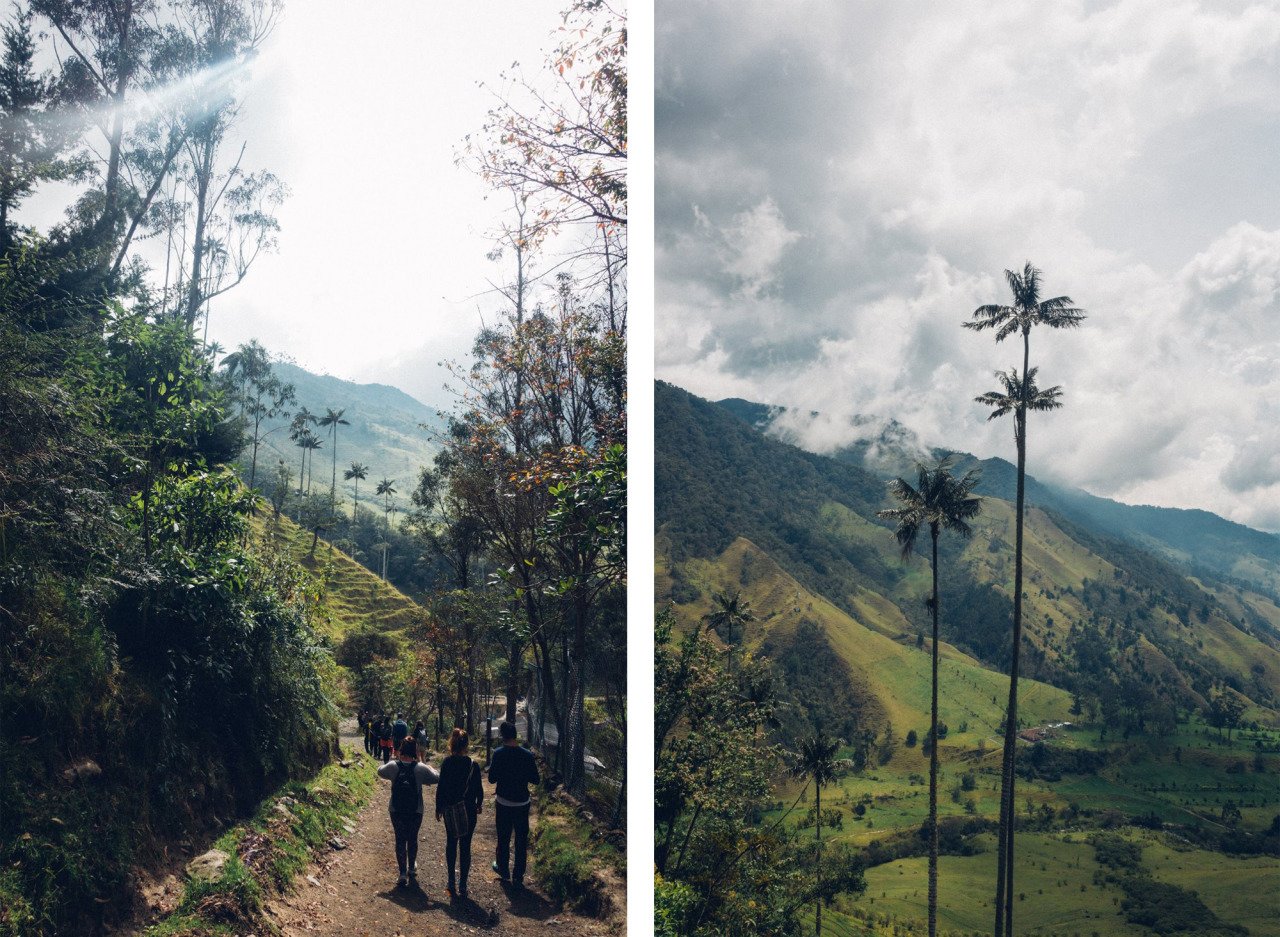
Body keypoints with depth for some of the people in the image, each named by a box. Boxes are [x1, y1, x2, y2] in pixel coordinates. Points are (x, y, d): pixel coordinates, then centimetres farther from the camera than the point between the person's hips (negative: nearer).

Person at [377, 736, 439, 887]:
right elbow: (436, 778, -3)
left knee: (400, 840, 10)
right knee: (413, 839, 19)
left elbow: (380, 771, 10)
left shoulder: (392, 766, -11)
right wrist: (431, 768, 16)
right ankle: (412, 869, 34)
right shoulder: (421, 768, -15)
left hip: (396, 812, 0)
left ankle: (403, 873, 4)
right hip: (415, 812, 0)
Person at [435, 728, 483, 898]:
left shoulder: (446, 764, -11)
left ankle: (452, 881, 24)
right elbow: (479, 789, -6)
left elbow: (441, 788, -7)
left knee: (451, 843, 19)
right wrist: (479, 804, 13)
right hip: (468, 811, -2)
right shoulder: (473, 765, -14)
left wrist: (438, 808, 6)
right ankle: (462, 885, 5)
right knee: (465, 847, 6)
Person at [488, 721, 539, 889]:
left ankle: (503, 869, 33)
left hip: (504, 803, -1)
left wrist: (491, 766, 7)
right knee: (521, 841, 10)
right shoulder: (527, 755, -10)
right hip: (522, 804, 1)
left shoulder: (499, 753, -15)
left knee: (503, 838, 17)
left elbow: (492, 778, -10)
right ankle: (518, 877, 14)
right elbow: (535, 779, -3)